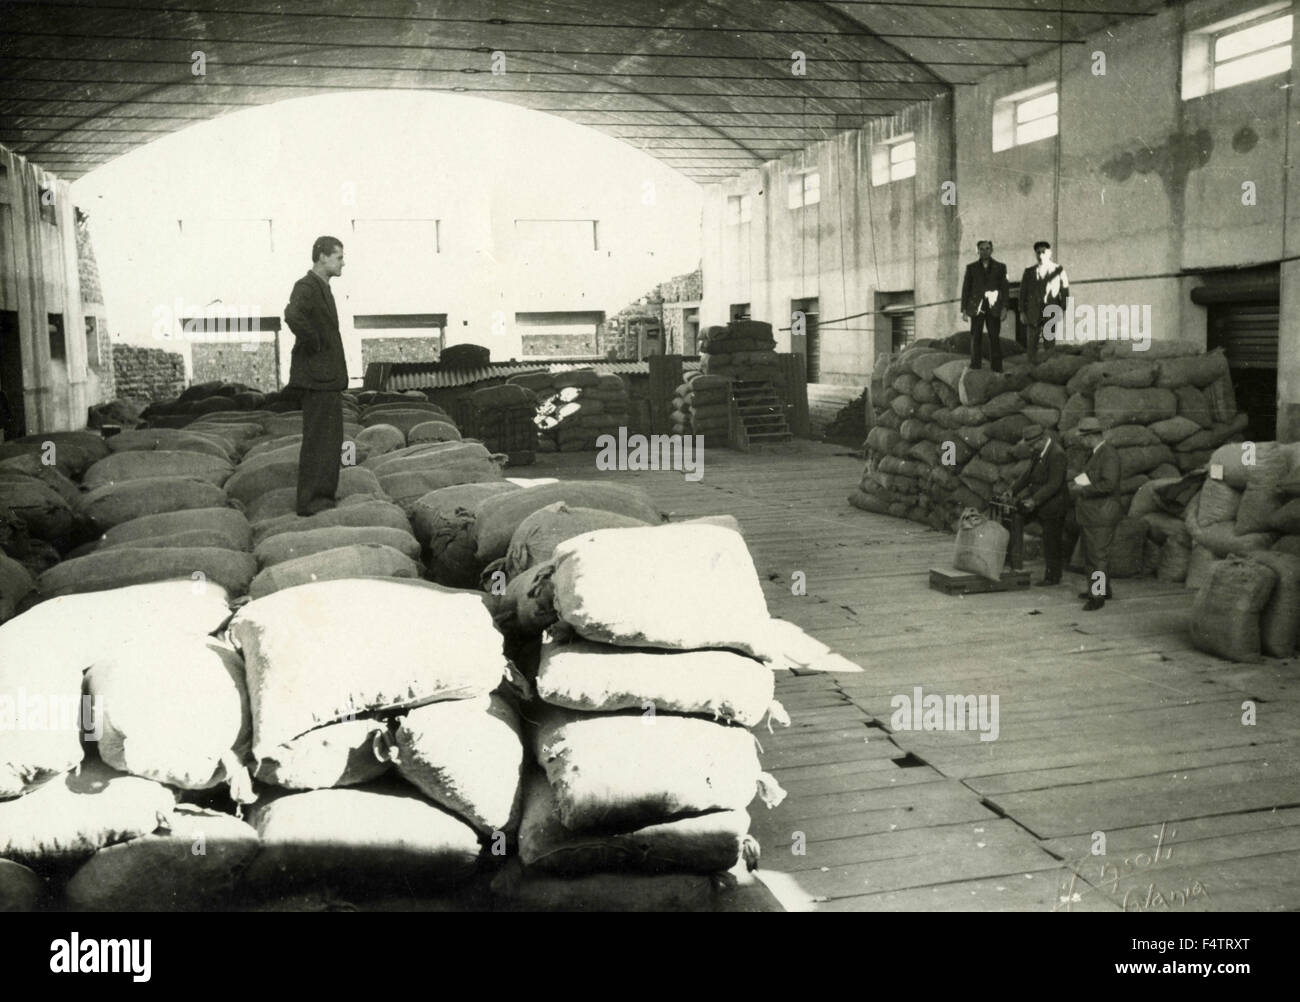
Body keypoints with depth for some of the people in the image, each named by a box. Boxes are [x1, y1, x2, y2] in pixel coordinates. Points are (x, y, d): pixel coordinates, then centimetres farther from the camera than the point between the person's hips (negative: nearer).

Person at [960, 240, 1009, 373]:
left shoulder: (1000, 267, 8)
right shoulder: (971, 267, 8)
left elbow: (1005, 288, 4)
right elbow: (966, 289, 7)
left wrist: (1004, 307, -7)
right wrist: (964, 310, -1)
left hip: (993, 308, 0)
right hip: (977, 307, 0)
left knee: (995, 338, -4)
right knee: (976, 337, -4)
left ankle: (996, 369, -1)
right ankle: (975, 368, -2)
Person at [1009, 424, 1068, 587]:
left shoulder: (1056, 454, -23)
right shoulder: (1040, 451, 6)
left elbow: (1054, 484, -26)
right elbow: (1030, 473, 16)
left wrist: (1035, 500, -30)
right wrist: (1013, 490, 9)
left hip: (1053, 506, -8)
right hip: (1042, 504, 8)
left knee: (1051, 542, 1)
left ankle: (1052, 577, 12)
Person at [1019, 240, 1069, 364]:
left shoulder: (1059, 270, 4)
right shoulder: (1029, 272, 9)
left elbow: (1065, 292, 4)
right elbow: (1023, 292, 10)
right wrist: (1022, 312, 3)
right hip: (1033, 314, 2)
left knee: (1049, 344, -3)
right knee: (1031, 344, -1)